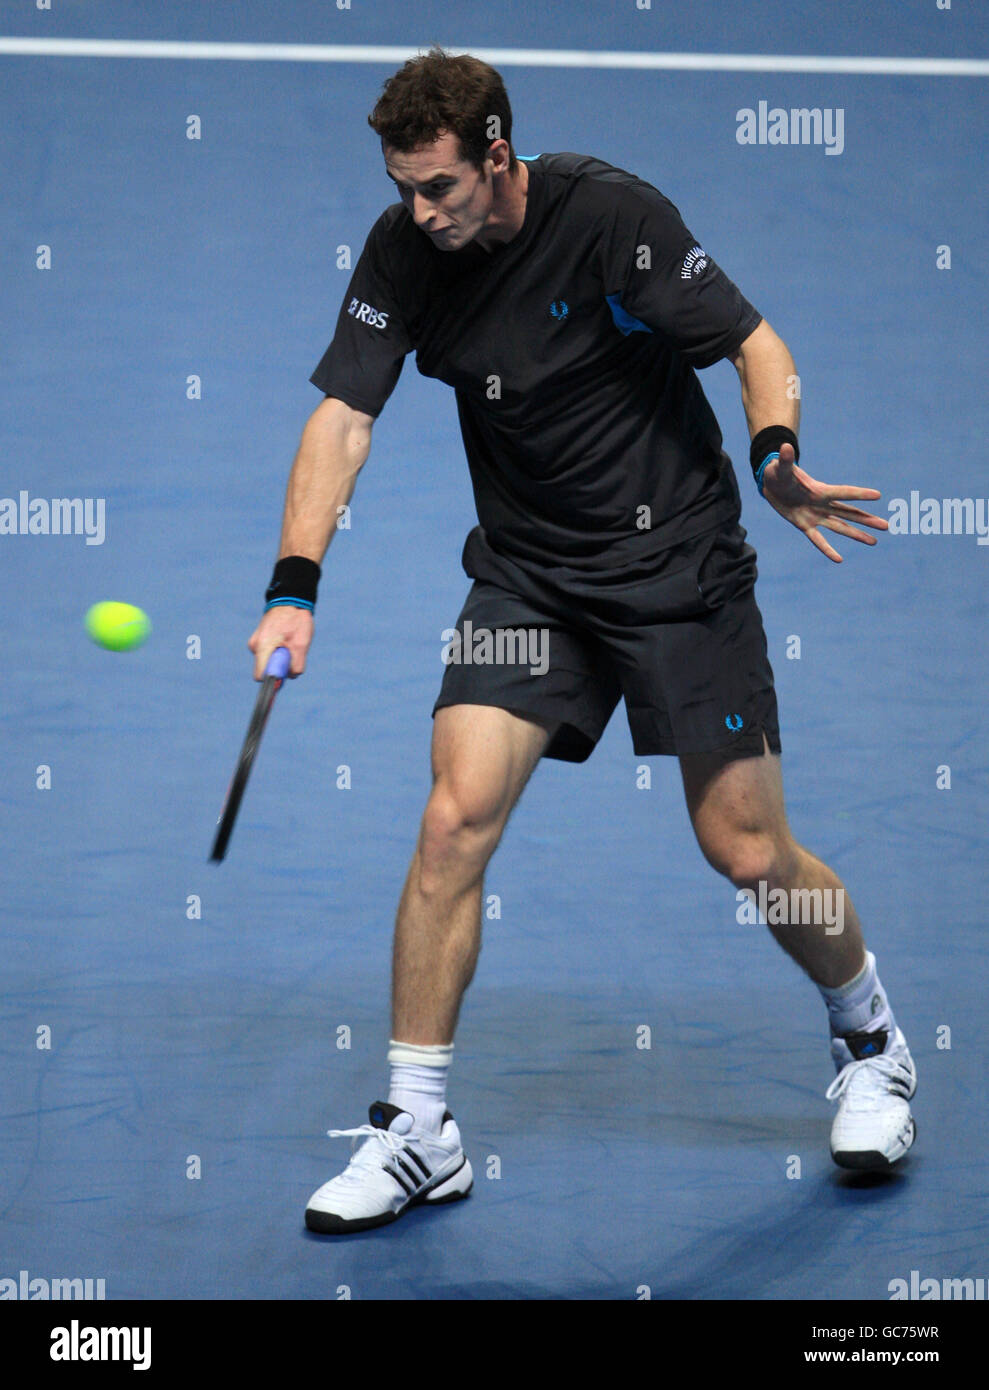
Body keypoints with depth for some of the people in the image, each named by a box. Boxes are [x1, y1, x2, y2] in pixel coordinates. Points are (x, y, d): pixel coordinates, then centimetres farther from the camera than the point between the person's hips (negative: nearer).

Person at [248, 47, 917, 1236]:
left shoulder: (612, 215, -18)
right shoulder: (403, 250, -6)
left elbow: (756, 345, -15)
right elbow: (344, 415, -10)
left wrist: (776, 454, -36)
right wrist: (294, 588, -22)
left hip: (679, 566, -3)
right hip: (527, 577, 4)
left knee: (748, 856, -2)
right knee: (455, 815, -13)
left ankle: (869, 1038, 29)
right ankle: (417, 1131, -2)